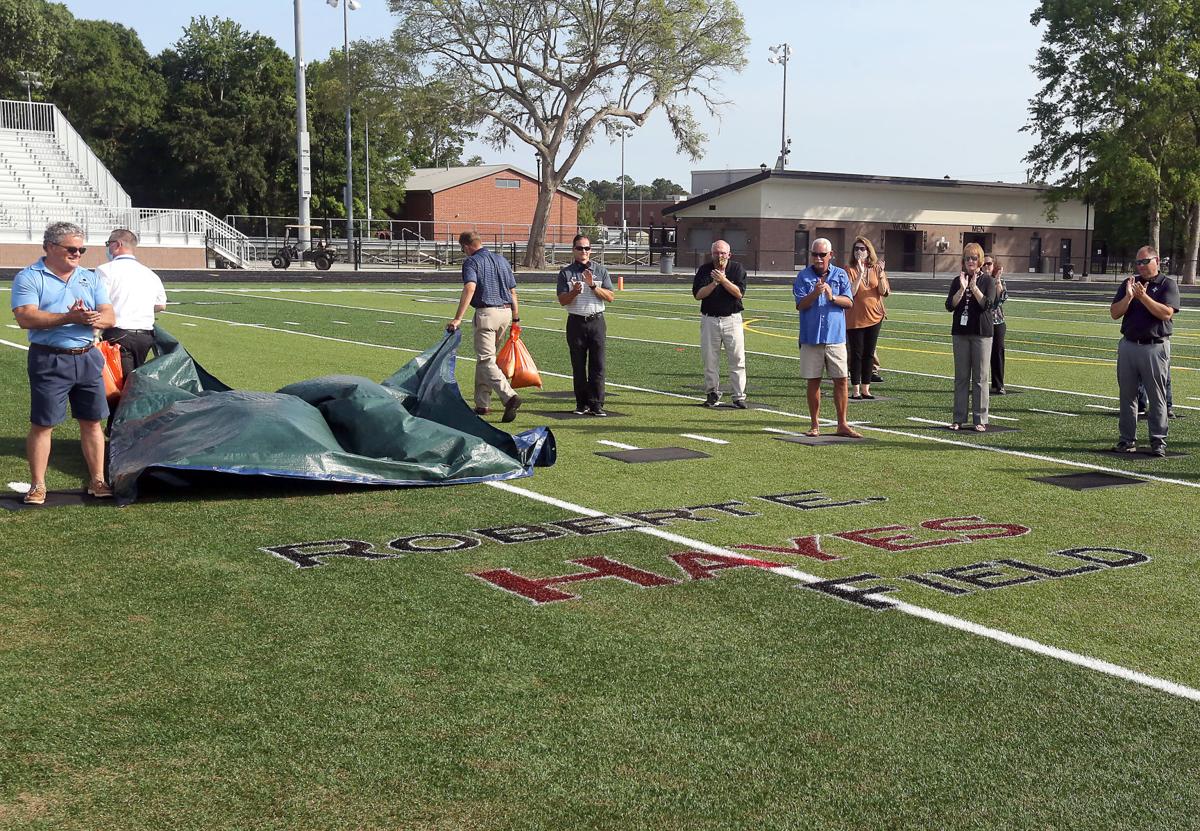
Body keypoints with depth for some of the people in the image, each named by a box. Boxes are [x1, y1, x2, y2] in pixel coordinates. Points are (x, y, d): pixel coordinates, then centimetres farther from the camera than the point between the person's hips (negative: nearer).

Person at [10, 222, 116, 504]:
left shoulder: (90, 278, 13)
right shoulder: (28, 277, -3)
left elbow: (110, 317, 6)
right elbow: (25, 317, -16)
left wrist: (91, 319, -18)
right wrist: (69, 318, -24)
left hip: (88, 358, 5)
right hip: (49, 361, -4)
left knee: (93, 422, 8)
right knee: (42, 425, -1)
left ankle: (97, 481, 18)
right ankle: (37, 486, 9)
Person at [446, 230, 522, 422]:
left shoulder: (472, 262, -4)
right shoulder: (502, 260, 17)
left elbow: (470, 288, -21)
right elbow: (513, 292, 16)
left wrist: (458, 318, -25)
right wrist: (515, 319, 20)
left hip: (486, 312, -7)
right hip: (505, 312, 7)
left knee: (486, 360, -8)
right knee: (484, 357, 17)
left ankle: (510, 396, -26)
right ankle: (482, 403, 19)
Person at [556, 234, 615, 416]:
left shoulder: (600, 271, 8)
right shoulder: (566, 273, 6)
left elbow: (610, 297, 0)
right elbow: (562, 300, -2)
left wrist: (593, 286, -12)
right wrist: (574, 292, -20)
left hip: (597, 321, 0)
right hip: (576, 323, 0)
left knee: (597, 365, -5)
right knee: (578, 366, 4)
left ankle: (596, 404, -3)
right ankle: (582, 404, 10)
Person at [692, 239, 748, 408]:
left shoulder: (737, 269, 2)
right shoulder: (704, 270, 3)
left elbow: (739, 293, -10)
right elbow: (698, 294, -6)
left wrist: (723, 280, -20)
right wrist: (714, 283, -17)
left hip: (732, 319, -1)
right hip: (709, 320, 1)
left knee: (737, 359, -3)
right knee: (710, 360, 5)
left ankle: (739, 397, 1)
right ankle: (712, 394, 17)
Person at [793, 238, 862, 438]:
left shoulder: (840, 275, 7)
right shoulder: (803, 277, 3)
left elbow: (849, 302, 0)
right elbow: (800, 305, -5)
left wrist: (832, 297, -18)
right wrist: (815, 293, -21)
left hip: (836, 337, 1)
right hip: (811, 337, -1)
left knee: (841, 380, 0)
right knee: (813, 381, 5)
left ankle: (842, 424, 8)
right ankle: (815, 425, 14)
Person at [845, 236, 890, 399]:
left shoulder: (876, 269, 3)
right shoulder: (850, 270, -6)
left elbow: (884, 292, -2)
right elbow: (850, 292, -17)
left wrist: (881, 275, -18)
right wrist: (860, 274, -25)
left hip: (874, 317, 3)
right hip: (855, 318, -3)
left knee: (869, 353, 8)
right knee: (856, 354, 0)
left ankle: (865, 388, 16)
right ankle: (856, 390, 6)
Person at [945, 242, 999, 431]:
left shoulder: (987, 281, -1)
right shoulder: (957, 281, 6)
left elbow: (987, 304, -14)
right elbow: (949, 306, -5)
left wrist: (974, 287, -22)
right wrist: (962, 289, -17)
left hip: (981, 333, -3)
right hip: (960, 332, 3)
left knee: (980, 378, -1)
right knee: (961, 377, 6)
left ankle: (980, 420, 4)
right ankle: (959, 419, 11)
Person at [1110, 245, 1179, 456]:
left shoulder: (1168, 284, 1)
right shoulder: (1128, 284, 12)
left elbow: (1166, 313, -14)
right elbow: (1114, 313, 3)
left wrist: (1143, 297, -20)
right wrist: (1129, 297, -13)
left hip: (1155, 347, -4)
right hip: (1128, 345, 4)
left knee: (1157, 397, -2)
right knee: (1127, 395, 7)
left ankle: (1158, 441, 3)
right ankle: (1127, 439, 13)